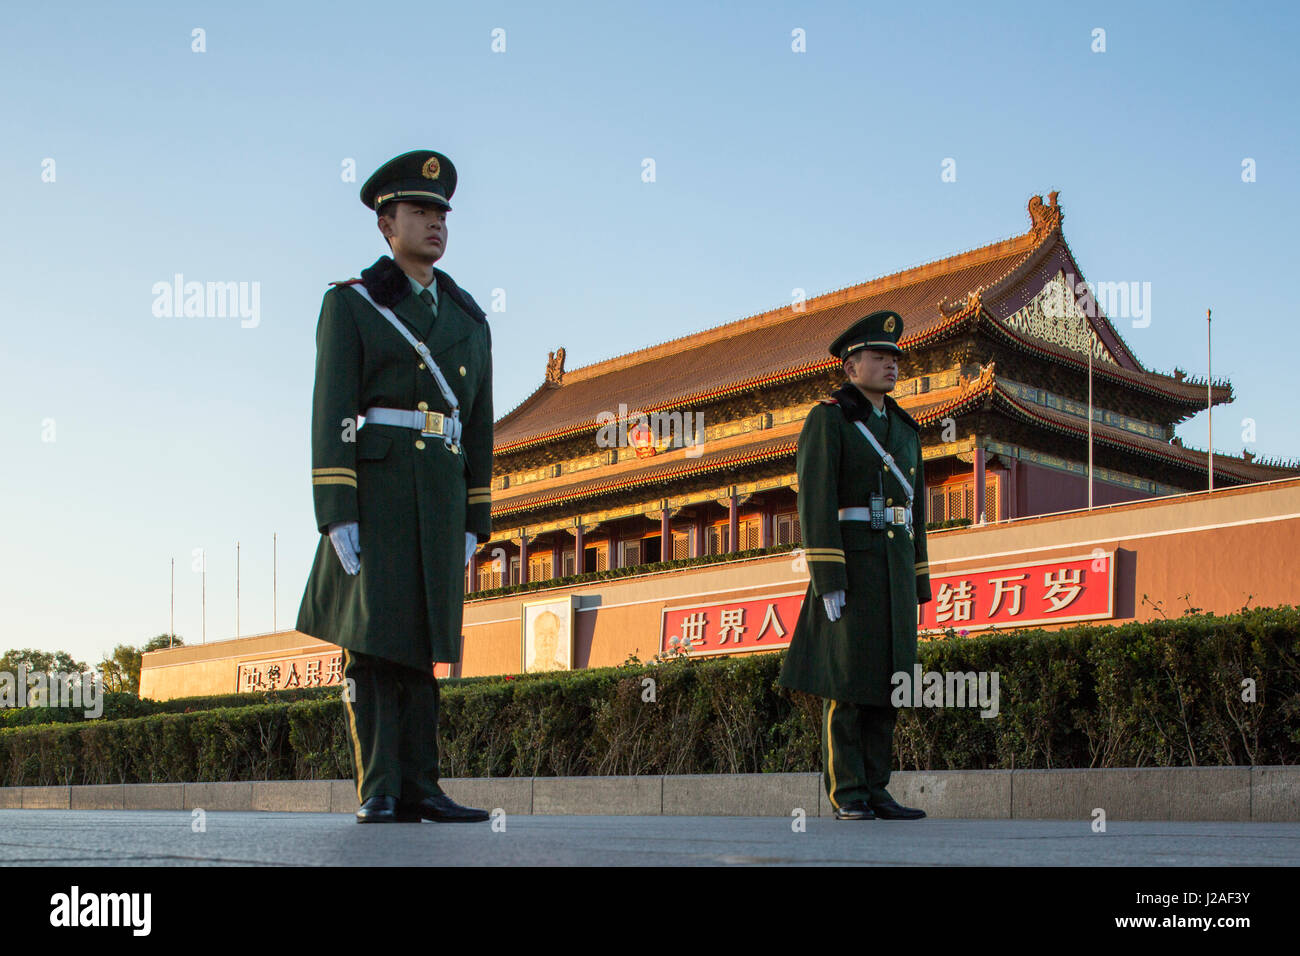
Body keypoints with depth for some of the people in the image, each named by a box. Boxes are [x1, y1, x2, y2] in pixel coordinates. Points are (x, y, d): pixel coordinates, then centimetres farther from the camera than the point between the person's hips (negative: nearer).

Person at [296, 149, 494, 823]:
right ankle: (378, 793, -6)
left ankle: (417, 788, 6)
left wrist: (474, 522, 10)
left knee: (418, 640, 4)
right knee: (372, 635, -9)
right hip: (375, 486, -4)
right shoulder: (349, 305, 3)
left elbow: (478, 426, 16)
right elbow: (331, 413, -6)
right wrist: (335, 514, -15)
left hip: (441, 495, 5)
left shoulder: (469, 319, 17)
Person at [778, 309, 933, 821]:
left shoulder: (904, 427, 18)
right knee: (845, 679, -7)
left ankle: (874, 791, 9)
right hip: (847, 560, -7)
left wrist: (917, 582, 14)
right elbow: (815, 500, -13)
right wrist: (827, 579, -20)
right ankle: (848, 797, -2)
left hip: (893, 564, 7)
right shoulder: (827, 419, -5)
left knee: (884, 675, 5)